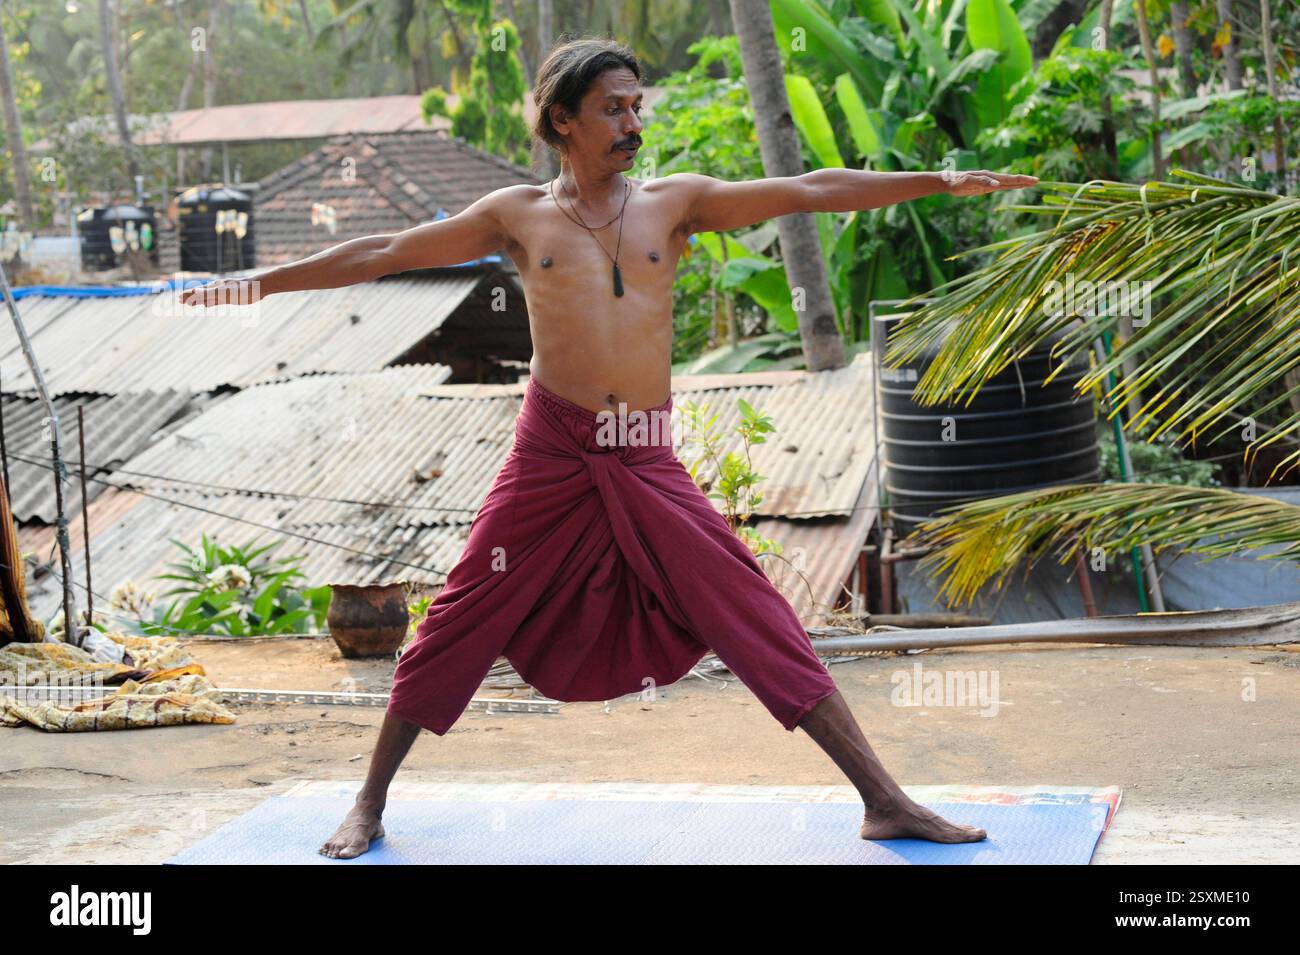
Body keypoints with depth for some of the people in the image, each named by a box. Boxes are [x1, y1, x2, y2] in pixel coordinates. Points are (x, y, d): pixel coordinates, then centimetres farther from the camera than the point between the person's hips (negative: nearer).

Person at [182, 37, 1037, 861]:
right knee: (460, 627, 4)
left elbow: (808, 191, 3)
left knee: (763, 627, -3)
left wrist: (940, 182, -2)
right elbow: (385, 253, 10)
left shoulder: (675, 202, 8)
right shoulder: (518, 216, 7)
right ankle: (371, 802, 22)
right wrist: (260, 285, 11)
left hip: (648, 463, 0)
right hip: (551, 454, 0)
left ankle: (885, 803, 0)